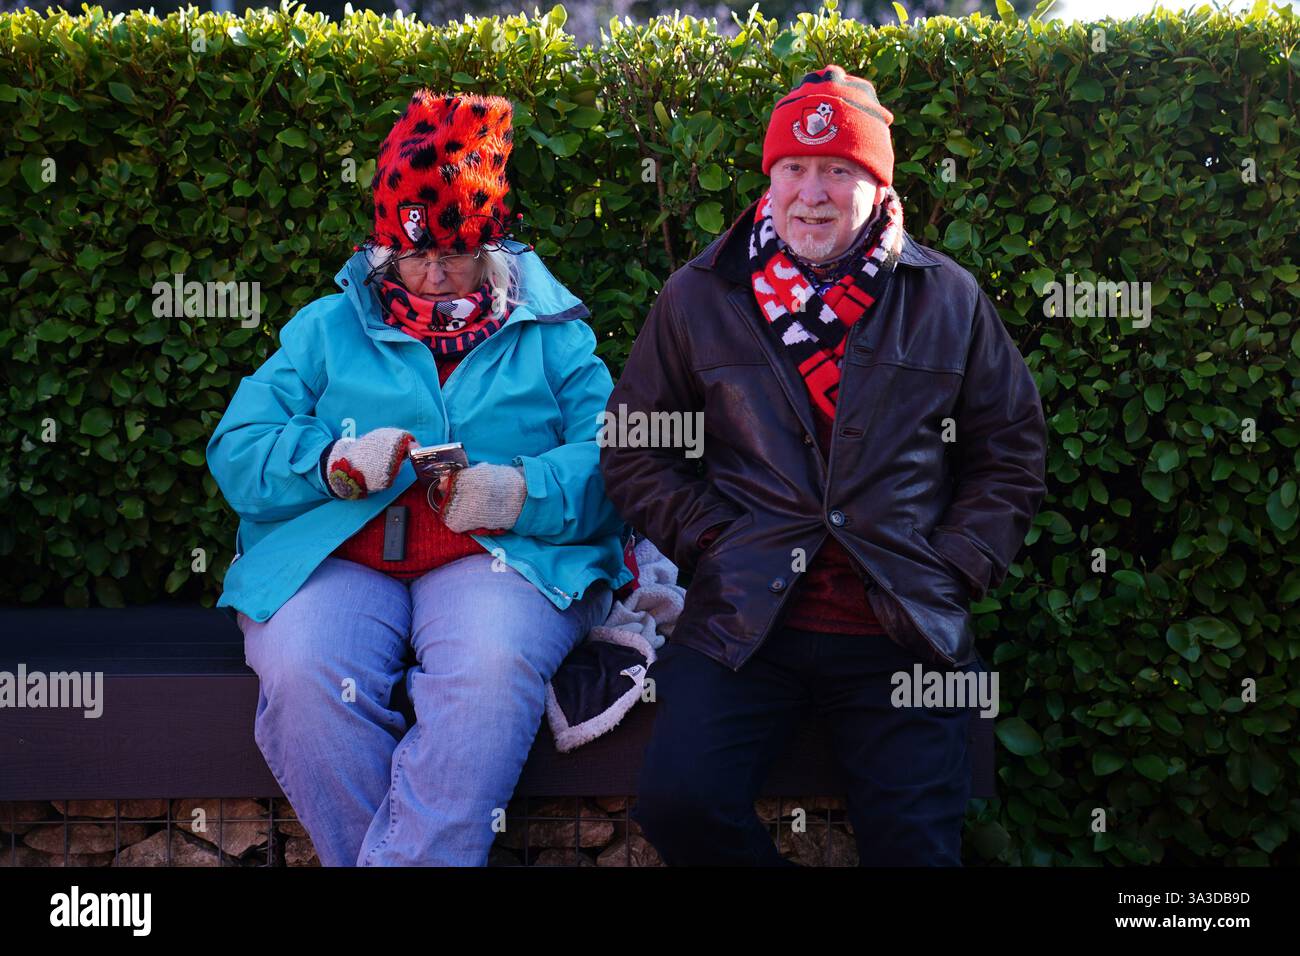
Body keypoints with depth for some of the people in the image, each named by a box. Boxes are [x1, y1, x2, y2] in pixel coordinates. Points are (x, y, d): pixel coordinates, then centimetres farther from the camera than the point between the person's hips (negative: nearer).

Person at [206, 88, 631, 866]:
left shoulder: (553, 335, 17)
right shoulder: (326, 328, 21)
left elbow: (610, 458, 1)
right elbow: (237, 452, 9)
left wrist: (525, 493, -18)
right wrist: (334, 461, -10)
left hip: (497, 559, -1)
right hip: (335, 559, 1)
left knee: (489, 671, -35)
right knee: (304, 677, -32)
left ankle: (405, 859, -27)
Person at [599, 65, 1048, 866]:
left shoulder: (949, 299, 9)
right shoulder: (699, 297, 9)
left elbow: (1011, 456, 12)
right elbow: (635, 449, 12)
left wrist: (951, 572, 1)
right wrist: (713, 543, 0)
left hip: (902, 630, 0)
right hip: (744, 619, 0)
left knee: (917, 844, -10)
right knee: (678, 800, -18)